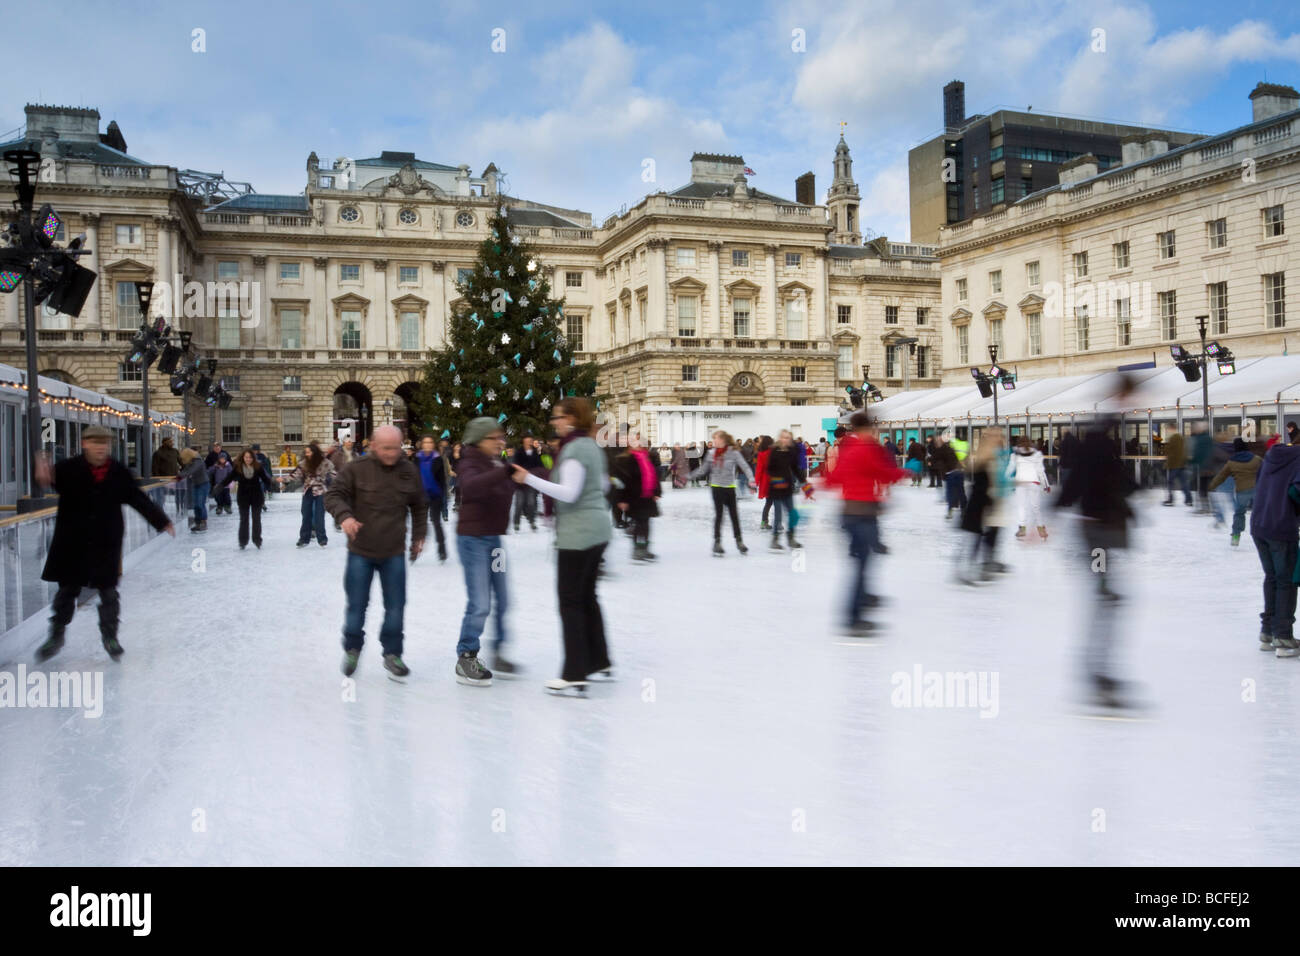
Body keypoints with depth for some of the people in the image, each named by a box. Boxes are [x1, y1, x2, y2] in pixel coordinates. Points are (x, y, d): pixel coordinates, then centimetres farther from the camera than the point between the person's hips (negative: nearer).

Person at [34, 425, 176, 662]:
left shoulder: (118, 472, -2)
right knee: (67, 590, 11)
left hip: (107, 544, 1)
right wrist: (47, 477, -55)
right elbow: (57, 480, -31)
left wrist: (162, 521, 0)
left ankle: (110, 636, 25)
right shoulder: (70, 468, -10)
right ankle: (56, 635, 27)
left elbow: (139, 499, 3)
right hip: (73, 543, -1)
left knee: (108, 591, 9)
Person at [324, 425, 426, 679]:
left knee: (395, 607, 4)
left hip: (394, 553, 2)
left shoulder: (409, 472, 0)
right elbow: (333, 495, -10)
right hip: (360, 552, -2)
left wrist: (419, 534, 15)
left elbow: (418, 507, 14)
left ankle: (392, 654, 20)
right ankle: (352, 649, 28)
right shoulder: (356, 469, -10)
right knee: (356, 605, 6)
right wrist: (344, 515, -28)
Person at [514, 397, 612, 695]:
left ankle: (575, 676, -4)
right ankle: (599, 663, 25)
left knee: (570, 601, -5)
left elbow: (569, 493, -23)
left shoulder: (574, 449, -16)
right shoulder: (591, 446, 13)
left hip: (577, 534, -10)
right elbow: (602, 484, 23)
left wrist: (530, 479, -24)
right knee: (586, 596, 18)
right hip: (596, 531, 10)